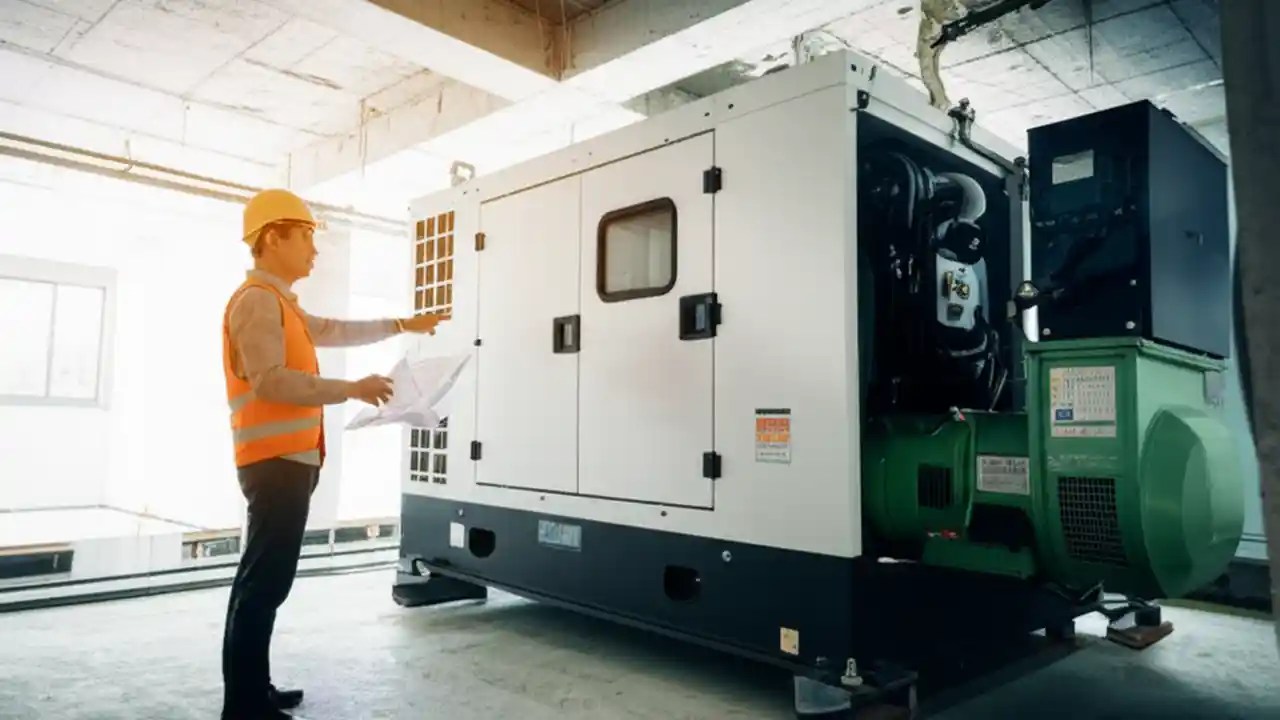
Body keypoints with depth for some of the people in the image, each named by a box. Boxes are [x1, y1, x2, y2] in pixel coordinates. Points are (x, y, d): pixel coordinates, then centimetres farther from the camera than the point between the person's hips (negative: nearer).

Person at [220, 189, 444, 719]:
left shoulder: (279, 303, 22)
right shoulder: (257, 300, -11)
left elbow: (335, 331, 33)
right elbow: (271, 381, -22)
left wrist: (403, 326, 34)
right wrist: (351, 390, -21)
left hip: (286, 460, 10)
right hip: (276, 461, -10)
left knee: (263, 579, 14)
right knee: (265, 581, -7)